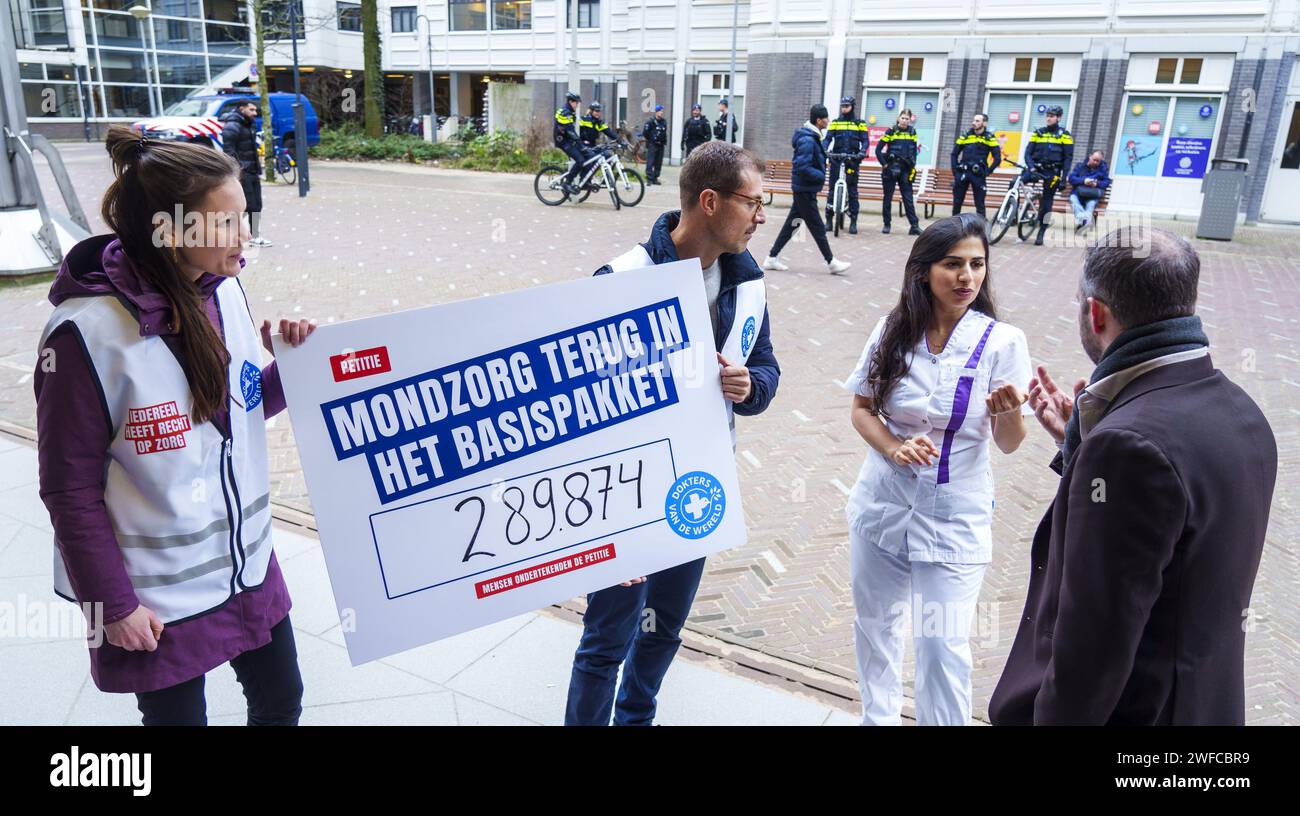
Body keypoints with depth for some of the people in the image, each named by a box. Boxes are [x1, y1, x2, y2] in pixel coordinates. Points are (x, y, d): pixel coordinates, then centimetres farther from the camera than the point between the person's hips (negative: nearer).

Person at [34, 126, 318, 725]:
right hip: (158, 597, -5)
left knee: (281, 702, 20)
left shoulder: (224, 291, -4)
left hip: (248, 561, 6)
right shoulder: (89, 331, -21)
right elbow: (70, 489, -14)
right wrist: (112, 604, -10)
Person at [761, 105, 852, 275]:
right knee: (817, 227, 0)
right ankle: (831, 262, 9)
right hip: (805, 190, -10)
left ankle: (773, 258, 16)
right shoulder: (808, 140, -20)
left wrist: (819, 174, 10)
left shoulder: (811, 137, 10)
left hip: (803, 189, 10)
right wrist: (821, 176, -16)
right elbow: (802, 167, -27)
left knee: (792, 223, 12)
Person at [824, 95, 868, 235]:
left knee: (852, 190, -1)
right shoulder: (835, 123, 10)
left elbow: (864, 141, 3)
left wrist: (862, 152, -16)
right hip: (836, 159, 1)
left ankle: (853, 221, 1)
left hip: (852, 160, -1)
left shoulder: (860, 123, 7)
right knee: (832, 188, 1)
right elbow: (828, 138, 5)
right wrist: (824, 150, -13)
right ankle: (829, 219, 7)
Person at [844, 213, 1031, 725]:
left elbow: (1008, 444, -8)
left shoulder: (1002, 341, -12)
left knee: (943, 644, 1)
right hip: (882, 504, 3)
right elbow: (861, 409, 1)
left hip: (954, 516, -3)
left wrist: (1009, 412, -30)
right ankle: (878, 716, 43)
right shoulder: (893, 331, -7)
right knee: (875, 622, 19)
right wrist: (895, 447, -17)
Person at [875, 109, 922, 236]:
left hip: (905, 170, 2)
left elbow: (914, 151, 15)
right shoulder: (891, 131, -4)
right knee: (888, 198, 5)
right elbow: (878, 149, -4)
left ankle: (914, 225, -3)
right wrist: (884, 164, -7)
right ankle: (886, 224, 14)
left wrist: (913, 166, 7)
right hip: (891, 169, -2)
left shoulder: (912, 132, 6)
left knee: (908, 198, -1)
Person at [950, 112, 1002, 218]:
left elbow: (997, 159, 0)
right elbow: (954, 154, 13)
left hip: (978, 175, -2)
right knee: (957, 202, 6)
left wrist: (987, 172, -5)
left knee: (980, 204, 0)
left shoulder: (990, 139, 0)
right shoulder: (965, 137, 7)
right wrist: (955, 170, 4)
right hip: (962, 173, 3)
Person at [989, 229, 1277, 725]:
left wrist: (1053, 716, -15)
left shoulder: (1129, 443, -29)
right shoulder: (1240, 412, 0)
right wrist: (1079, 443, 7)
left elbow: (1093, 640, -27)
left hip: (1123, 707, -8)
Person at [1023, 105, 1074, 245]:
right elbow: (1028, 153, 1)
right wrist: (1031, 168, -18)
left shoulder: (1064, 135, 0)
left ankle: (1041, 233, 7)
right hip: (1036, 168, 2)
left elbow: (1068, 158, -2)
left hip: (1052, 172, -2)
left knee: (1047, 203, 0)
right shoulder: (1038, 133, 7)